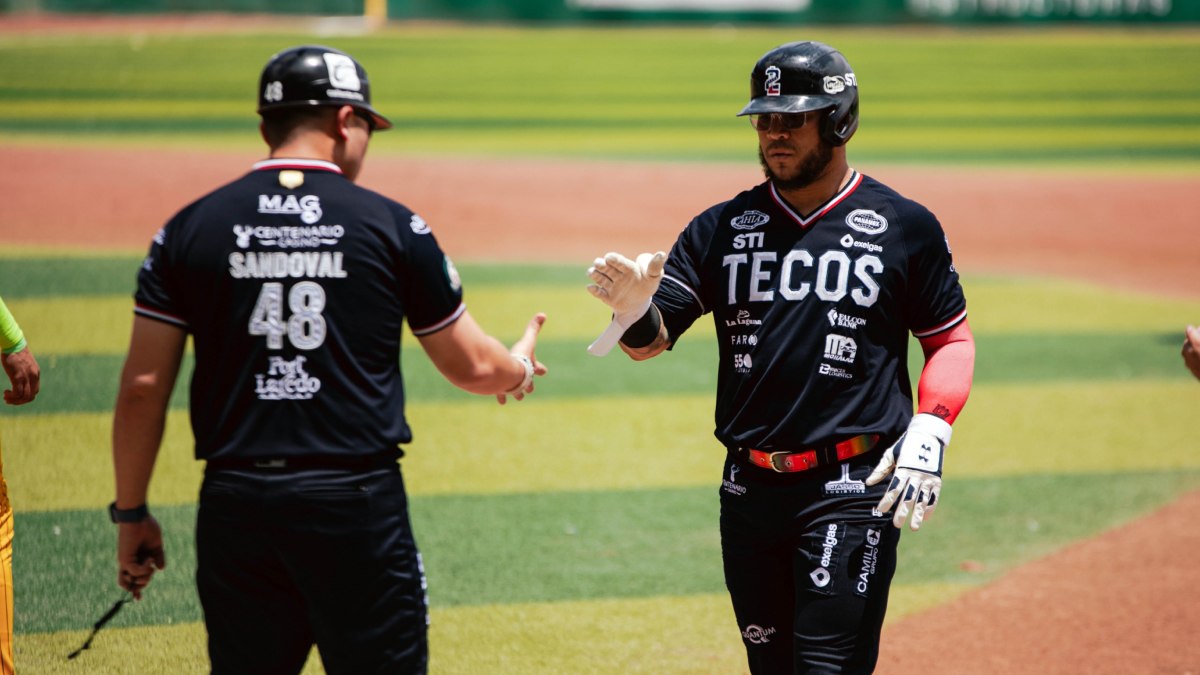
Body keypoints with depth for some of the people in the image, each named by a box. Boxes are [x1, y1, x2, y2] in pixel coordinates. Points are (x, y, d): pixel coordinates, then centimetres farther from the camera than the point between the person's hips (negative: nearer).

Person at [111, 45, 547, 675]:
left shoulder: (190, 229, 4)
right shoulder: (393, 227, 0)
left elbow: (142, 387, 3)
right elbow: (472, 367, 10)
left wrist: (131, 513, 12)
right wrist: (522, 366, 33)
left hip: (235, 504, 2)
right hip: (358, 504, -2)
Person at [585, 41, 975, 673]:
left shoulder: (906, 228, 1)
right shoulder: (722, 228, 8)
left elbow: (951, 339, 7)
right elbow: (650, 338, 2)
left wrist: (929, 432, -9)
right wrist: (633, 308, -22)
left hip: (851, 492, -4)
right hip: (749, 490, 4)